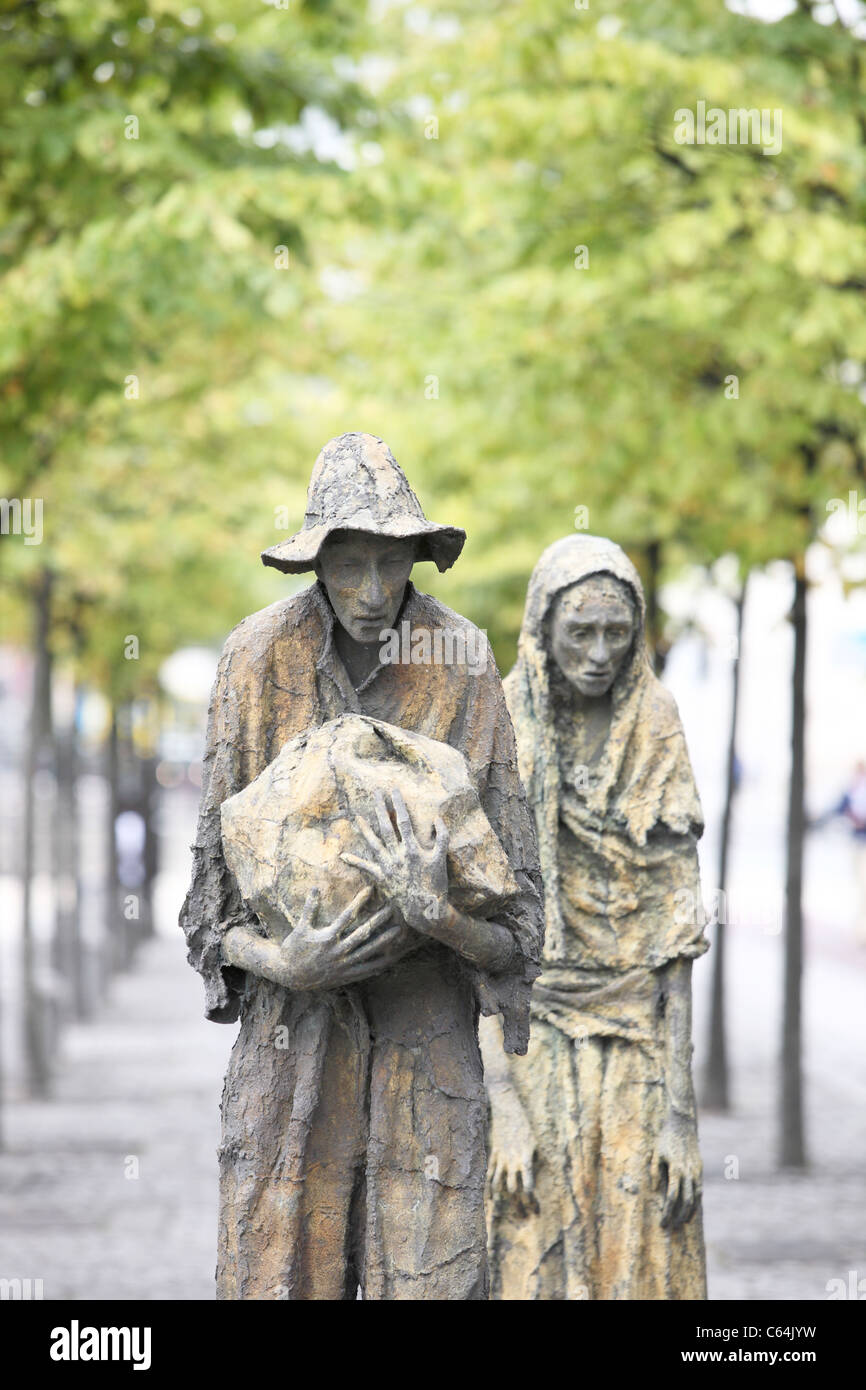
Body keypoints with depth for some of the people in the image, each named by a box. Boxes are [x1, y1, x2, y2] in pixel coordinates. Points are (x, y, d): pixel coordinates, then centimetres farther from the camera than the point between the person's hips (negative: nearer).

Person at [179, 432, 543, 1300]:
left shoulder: (466, 679, -7)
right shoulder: (258, 661, -5)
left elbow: (512, 923, -5)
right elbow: (214, 883, 0)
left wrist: (437, 913, -27)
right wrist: (285, 964, -20)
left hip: (428, 1040, -1)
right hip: (292, 1032, 1)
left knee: (431, 1277, -2)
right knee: (282, 1273, 1)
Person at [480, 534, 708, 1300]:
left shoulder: (655, 740, 2)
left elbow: (673, 933, 1)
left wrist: (680, 1113, -6)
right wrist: (504, 1103, -15)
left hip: (634, 1056, 2)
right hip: (525, 1042, -2)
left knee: (638, 1264, 0)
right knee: (528, 1257, -4)